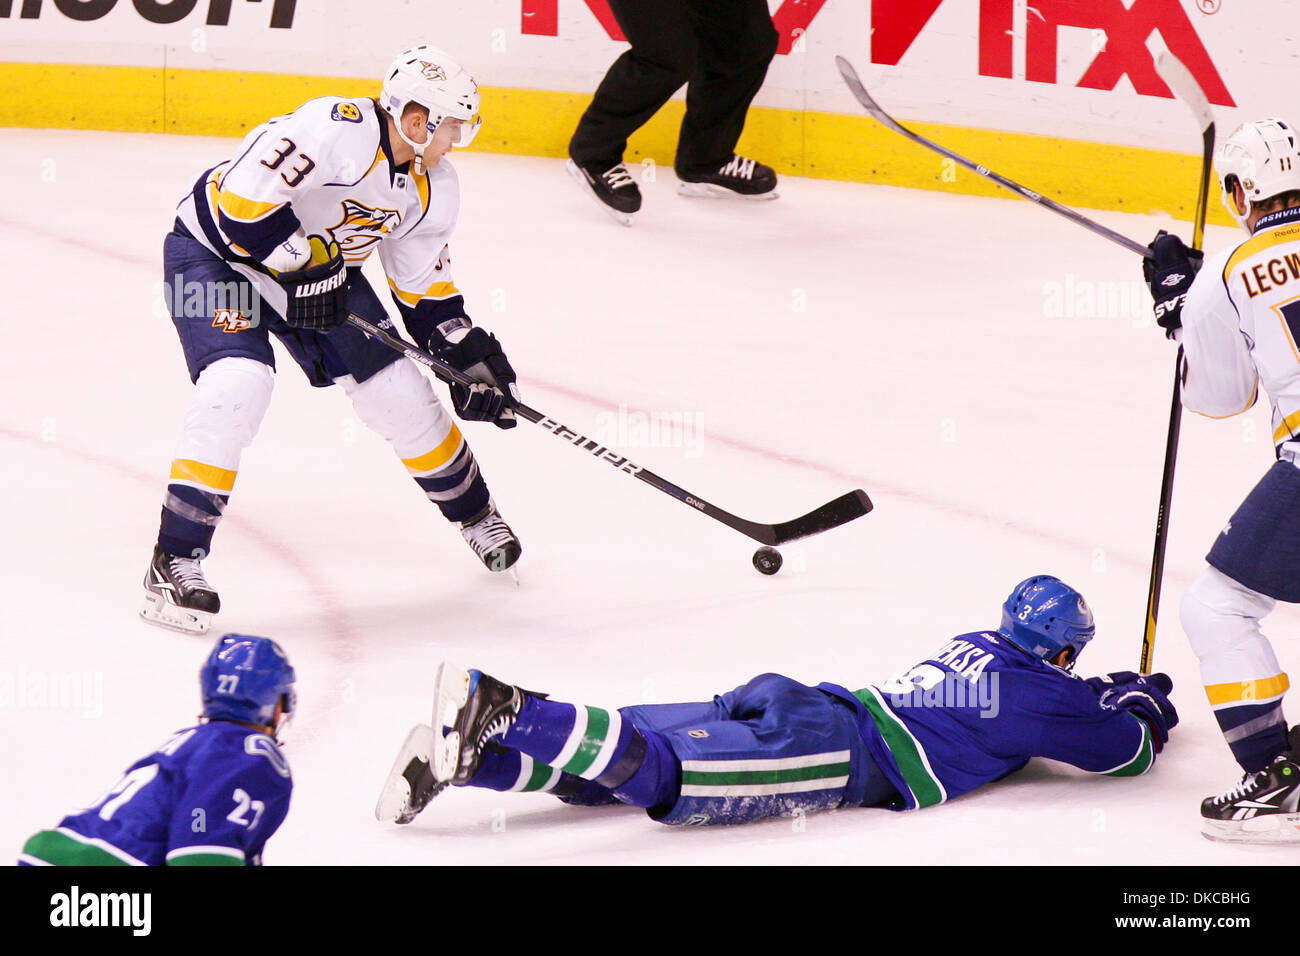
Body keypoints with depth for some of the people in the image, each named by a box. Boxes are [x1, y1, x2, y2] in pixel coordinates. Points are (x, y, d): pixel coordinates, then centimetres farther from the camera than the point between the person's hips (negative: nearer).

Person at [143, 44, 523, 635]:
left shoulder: (432, 191, -5)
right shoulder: (339, 130, -33)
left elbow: (426, 290, 8)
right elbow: (245, 199, -35)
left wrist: (473, 362, 1)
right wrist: (305, 266, -27)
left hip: (320, 263, 7)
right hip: (213, 249, -7)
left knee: (399, 390, 4)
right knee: (238, 384, -29)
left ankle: (473, 513, 30)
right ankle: (175, 560, -23)